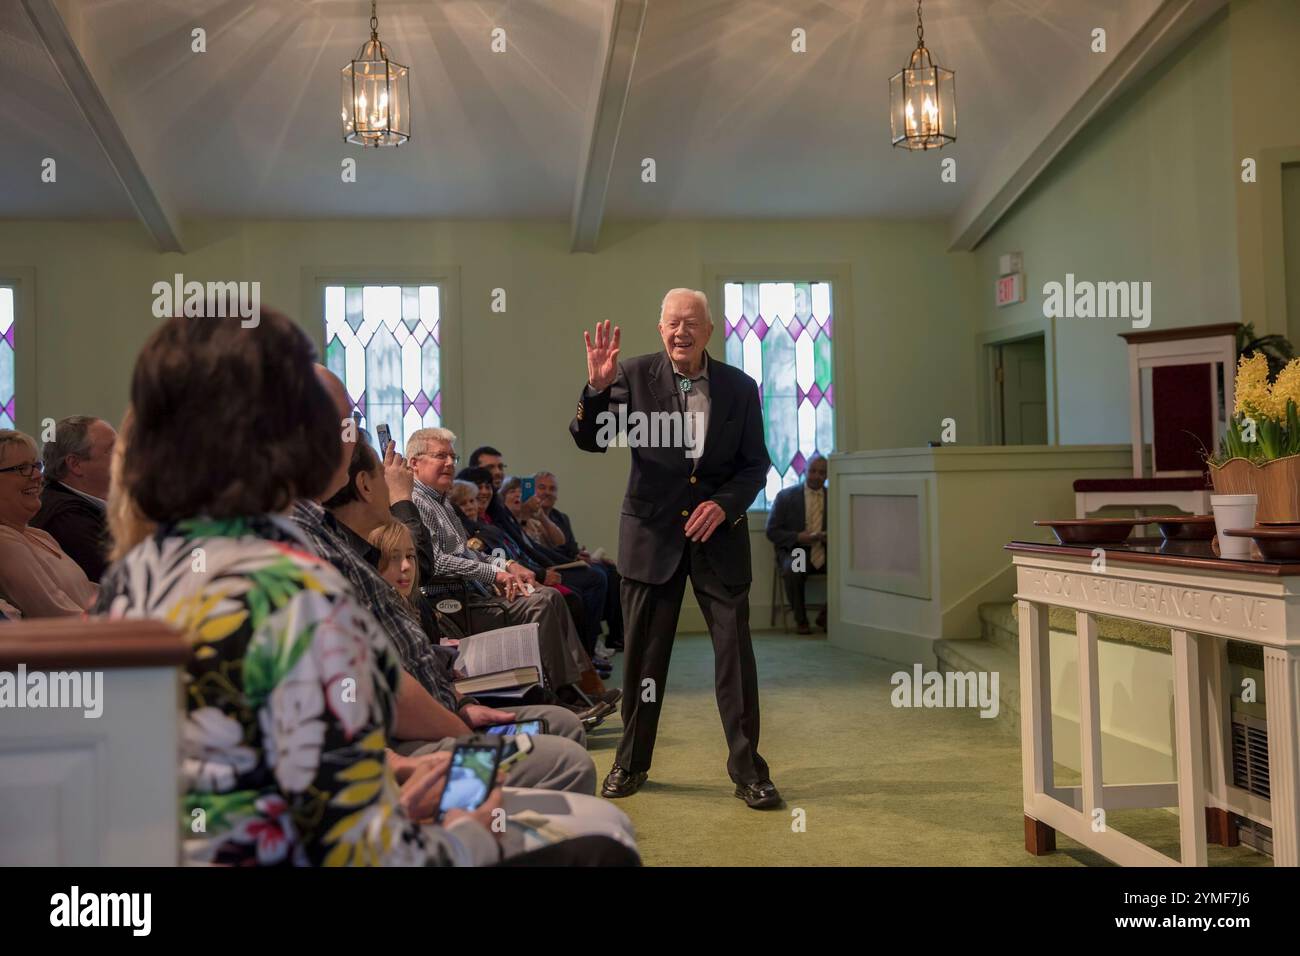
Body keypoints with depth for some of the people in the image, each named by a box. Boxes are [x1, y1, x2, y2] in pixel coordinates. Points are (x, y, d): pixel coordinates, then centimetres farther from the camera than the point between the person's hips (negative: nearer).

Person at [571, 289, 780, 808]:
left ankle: (747, 767, 11)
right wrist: (597, 386, -23)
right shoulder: (634, 375, -3)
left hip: (718, 534, 1)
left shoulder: (739, 387, 0)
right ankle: (631, 762, 23)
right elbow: (590, 440, -7)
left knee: (735, 650, -1)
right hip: (652, 533, 0)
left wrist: (724, 504, -13)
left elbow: (755, 464, 4)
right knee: (642, 653, 8)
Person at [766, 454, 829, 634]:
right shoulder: (785, 496, 2)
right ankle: (800, 620, -14)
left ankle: (826, 615, -4)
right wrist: (797, 537, -17)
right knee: (792, 569, -36)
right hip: (794, 551, -3)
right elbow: (772, 531, 0)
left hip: (825, 552, 3)